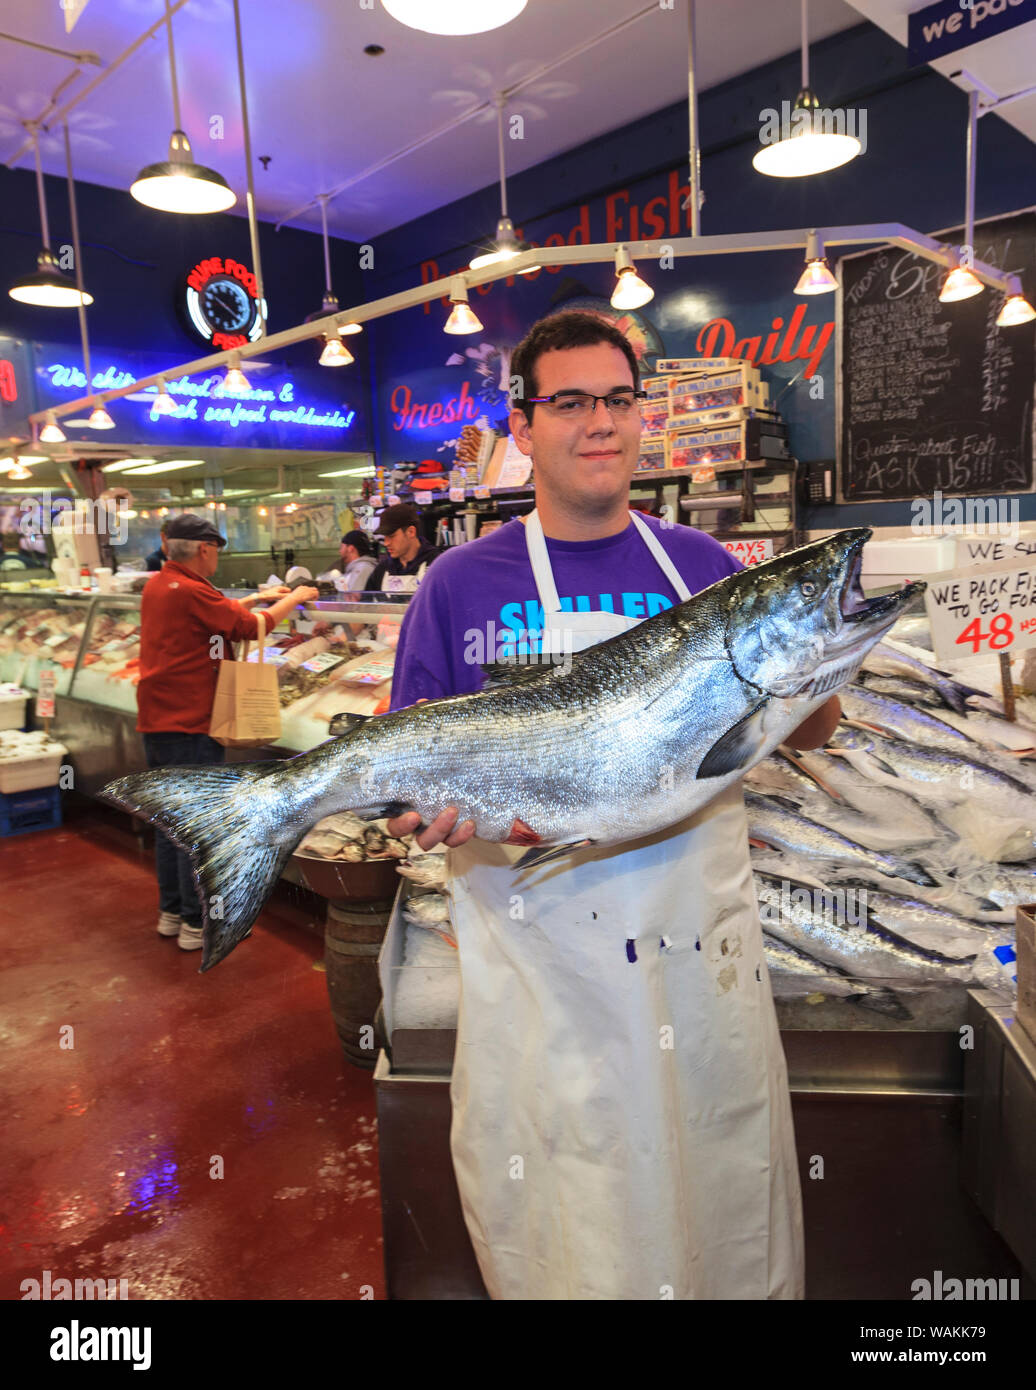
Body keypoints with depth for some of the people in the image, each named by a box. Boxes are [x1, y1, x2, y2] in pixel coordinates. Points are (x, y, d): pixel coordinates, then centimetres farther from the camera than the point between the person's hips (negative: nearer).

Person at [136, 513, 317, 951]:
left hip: (155, 722, 10)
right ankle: (197, 924, 9)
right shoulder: (191, 591, -20)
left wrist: (258, 598, 20)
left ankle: (170, 912, 28)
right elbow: (250, 626, -13)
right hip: (189, 727, -10)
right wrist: (293, 600, 1)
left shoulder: (158, 585, 8)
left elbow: (217, 613, 18)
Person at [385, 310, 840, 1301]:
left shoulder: (702, 567, 5)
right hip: (540, 968, -2)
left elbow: (807, 735, 7)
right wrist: (428, 806, -22)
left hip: (702, 949, 3)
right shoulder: (463, 583, -2)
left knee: (730, 1218, 20)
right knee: (559, 1240, 14)